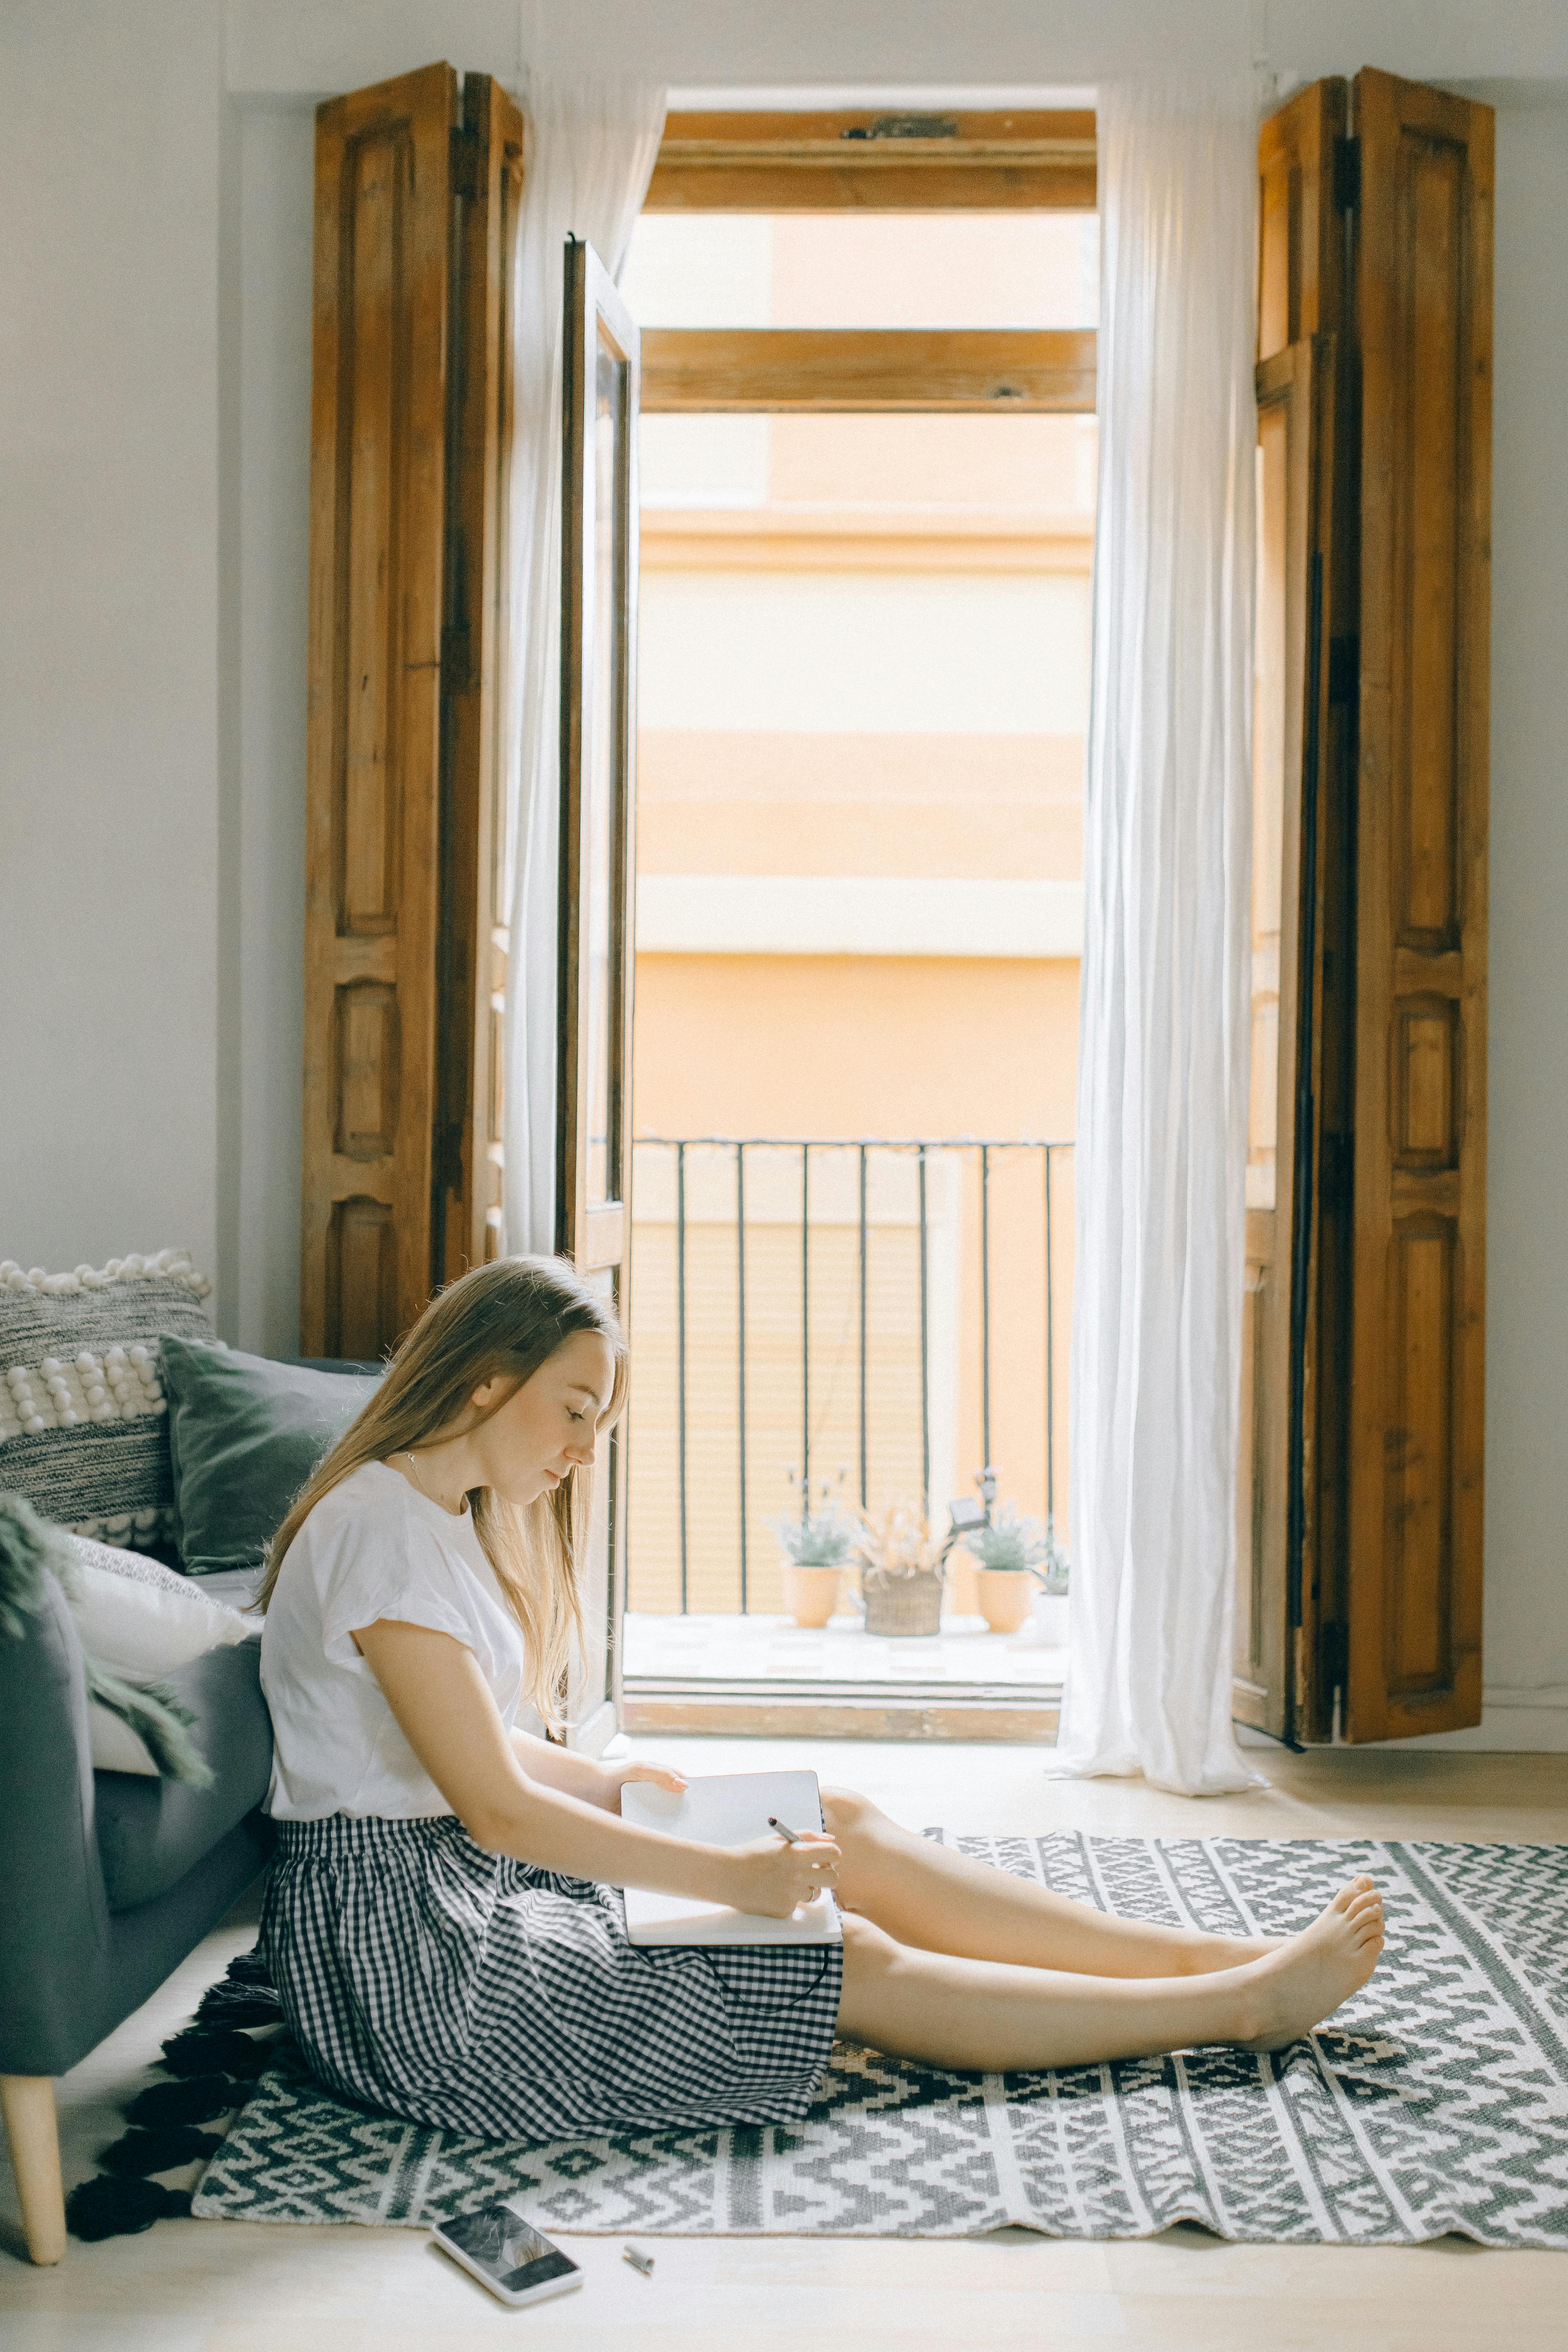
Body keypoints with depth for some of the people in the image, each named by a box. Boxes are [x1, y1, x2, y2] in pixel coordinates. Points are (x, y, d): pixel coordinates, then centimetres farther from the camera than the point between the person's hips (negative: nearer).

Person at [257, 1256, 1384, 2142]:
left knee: (842, 1828, 2)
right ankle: (1244, 2003, 0)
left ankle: (1192, 1953, 9)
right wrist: (729, 1875, -20)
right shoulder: (384, 1530, -21)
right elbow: (494, 1807, -23)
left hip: (468, 1875, 9)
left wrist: (611, 1782, 3)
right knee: (856, 1966, -10)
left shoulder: (443, 1518, 10)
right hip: (400, 1942, -9)